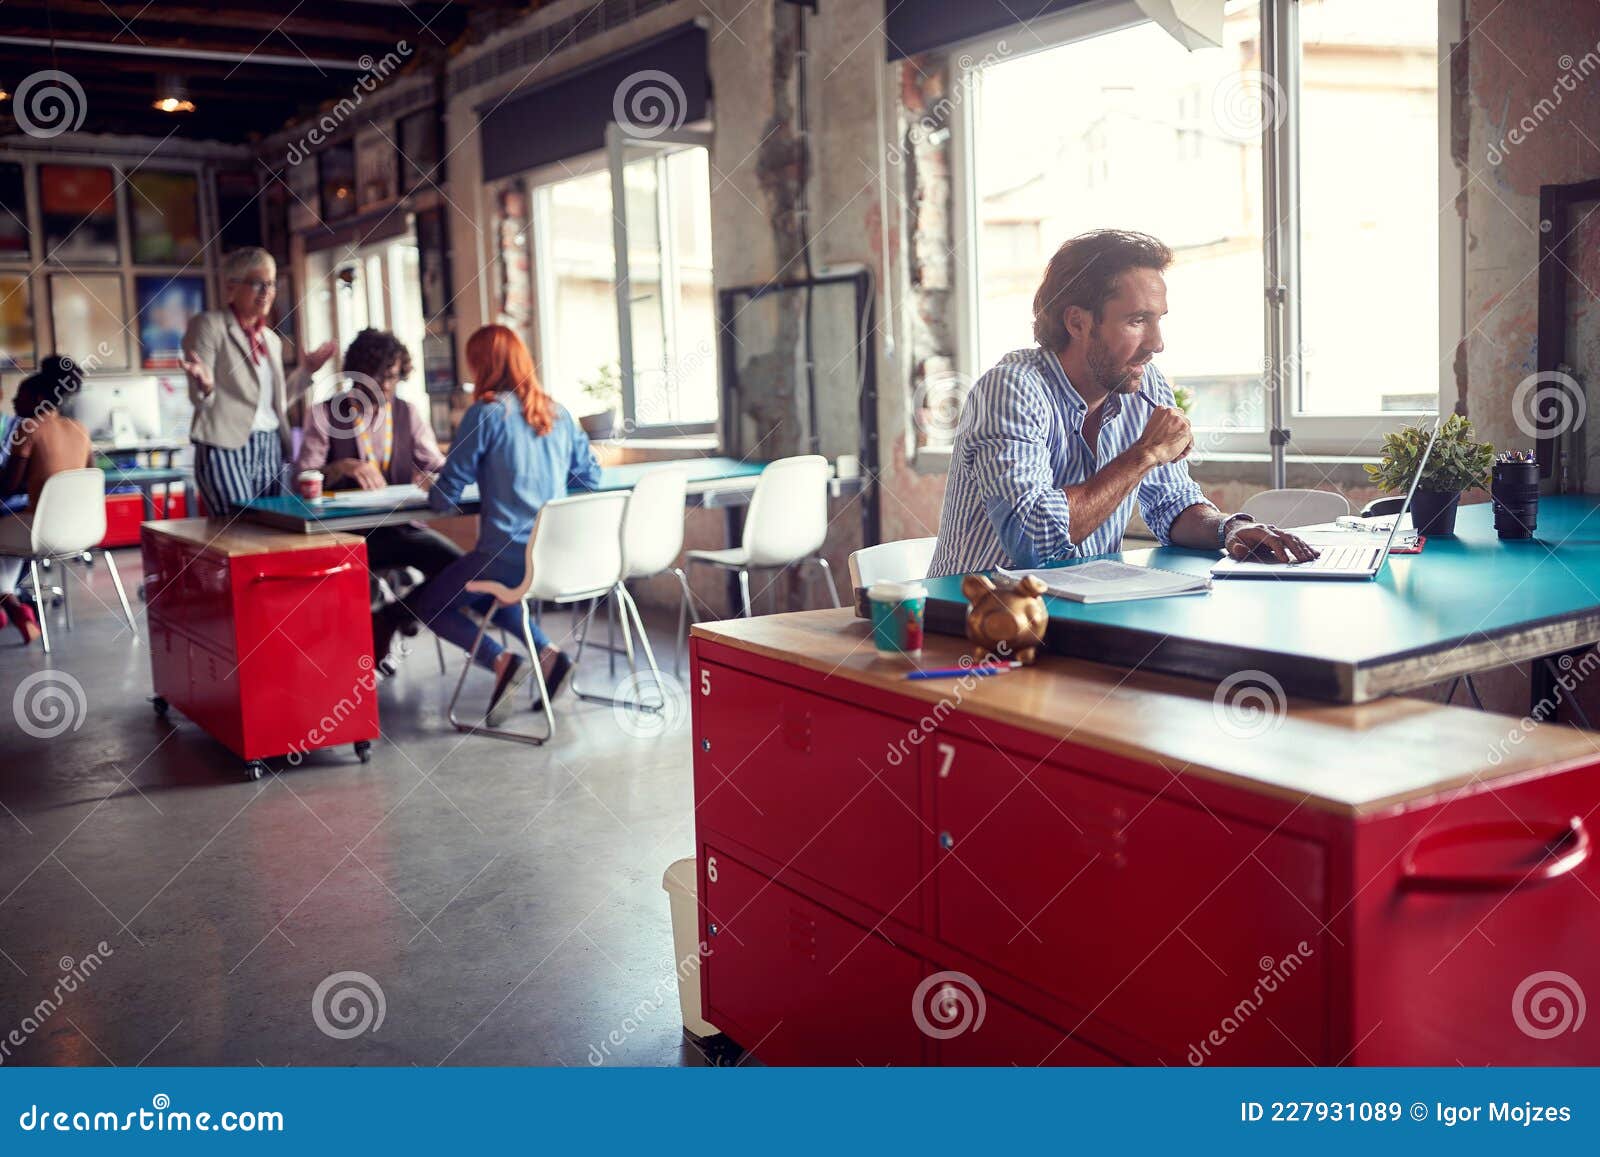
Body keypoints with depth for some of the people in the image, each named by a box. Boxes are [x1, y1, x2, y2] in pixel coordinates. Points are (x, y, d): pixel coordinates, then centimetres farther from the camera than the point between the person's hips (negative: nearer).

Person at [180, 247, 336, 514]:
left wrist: (306, 371, 19)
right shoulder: (208, 325, 0)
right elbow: (199, 400, -3)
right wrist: (205, 386, -25)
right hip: (227, 446, -6)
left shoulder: (272, 339, 18)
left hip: (270, 450, 6)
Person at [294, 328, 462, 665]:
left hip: (401, 526, 4)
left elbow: (438, 467, 10)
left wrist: (434, 480, -15)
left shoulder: (408, 413, 13)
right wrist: (343, 467, -22)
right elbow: (302, 479, -3)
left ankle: (386, 620, -1)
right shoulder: (324, 414, 4)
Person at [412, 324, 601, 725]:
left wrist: (435, 494, 15)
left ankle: (501, 661, -8)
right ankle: (549, 654, 10)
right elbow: (590, 476, 17)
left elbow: (445, 498, -8)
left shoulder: (486, 413, -9)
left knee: (429, 604, 15)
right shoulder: (559, 413, 8)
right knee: (485, 593, 33)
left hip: (508, 553, -7)